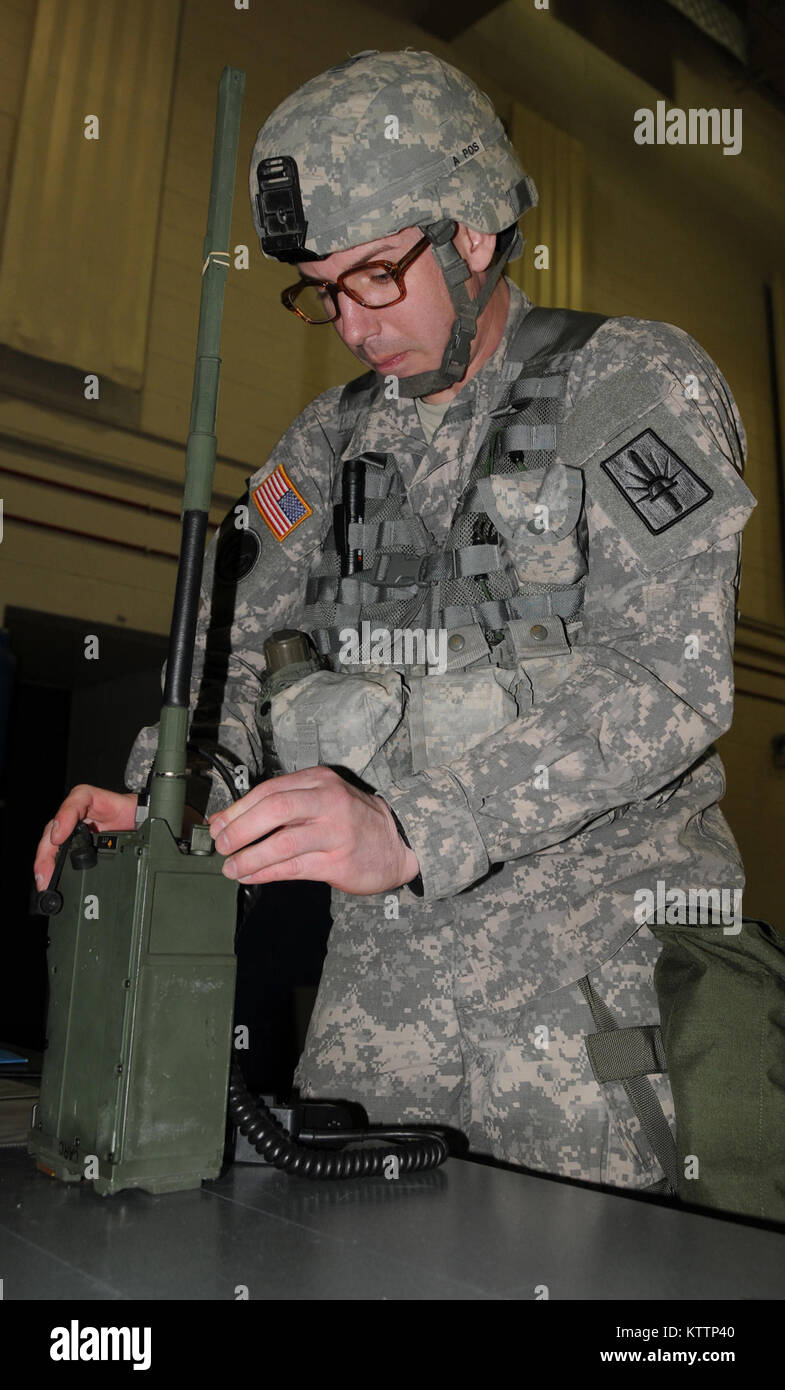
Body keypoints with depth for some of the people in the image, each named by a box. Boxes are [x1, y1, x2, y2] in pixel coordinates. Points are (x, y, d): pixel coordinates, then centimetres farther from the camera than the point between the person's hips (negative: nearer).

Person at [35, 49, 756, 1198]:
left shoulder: (636, 383, -6)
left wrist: (409, 826, -29)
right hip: (382, 962, 5)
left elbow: (667, 672, -19)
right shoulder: (334, 438, 12)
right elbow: (232, 636, 9)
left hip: (591, 976, -4)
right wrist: (156, 800, -12)